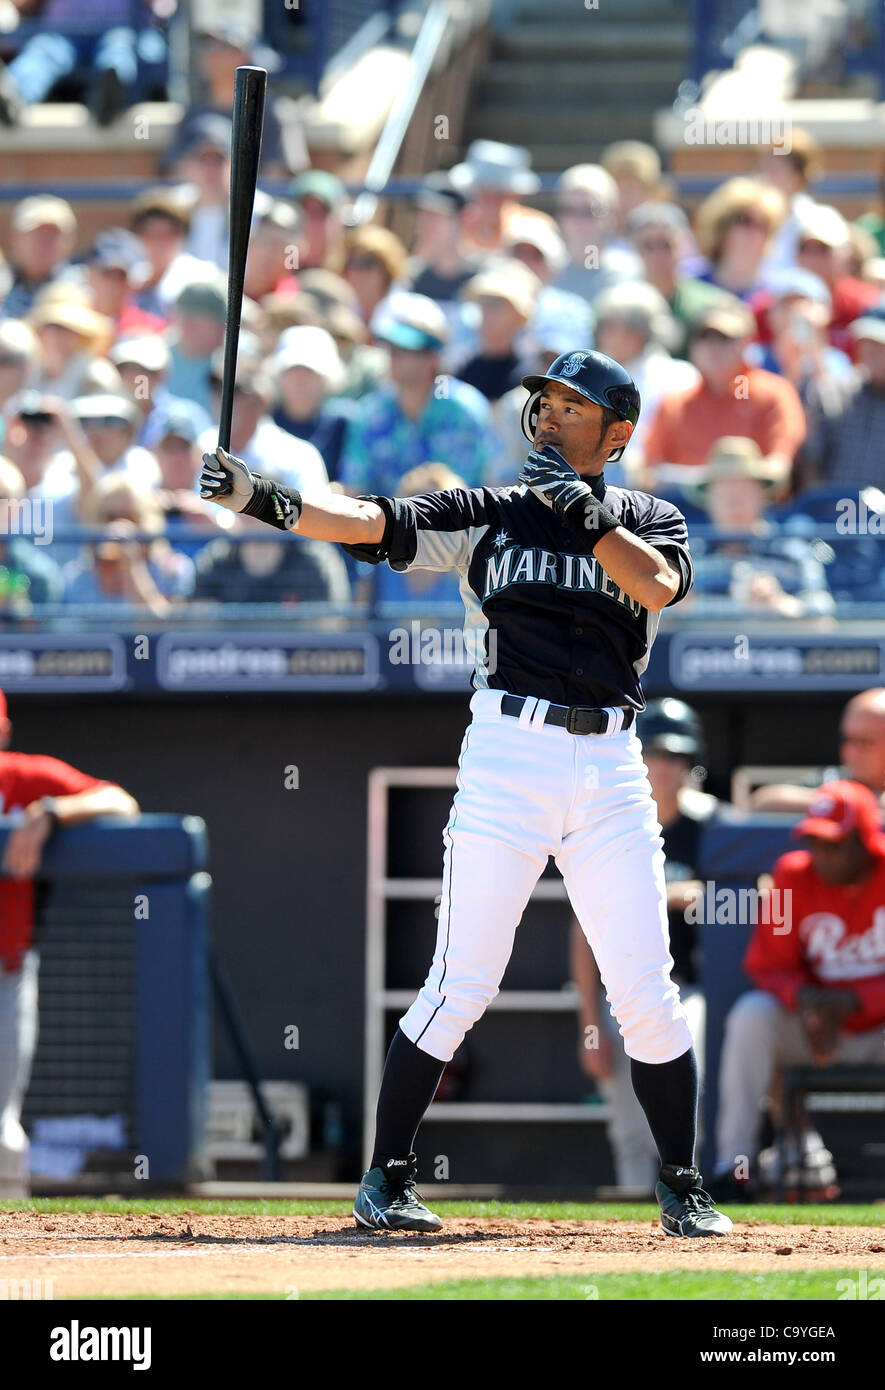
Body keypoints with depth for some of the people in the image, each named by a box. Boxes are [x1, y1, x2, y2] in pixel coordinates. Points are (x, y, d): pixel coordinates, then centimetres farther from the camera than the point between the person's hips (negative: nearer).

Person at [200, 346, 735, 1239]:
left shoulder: (648, 521, 11)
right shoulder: (487, 516, 8)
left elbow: (659, 585, -11)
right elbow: (373, 523, -5)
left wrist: (579, 509, -18)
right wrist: (263, 499, -20)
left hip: (611, 767, 1)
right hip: (509, 756, -1)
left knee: (648, 996, 1)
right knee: (461, 987, -5)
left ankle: (682, 1190, 15)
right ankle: (386, 1179, 3)